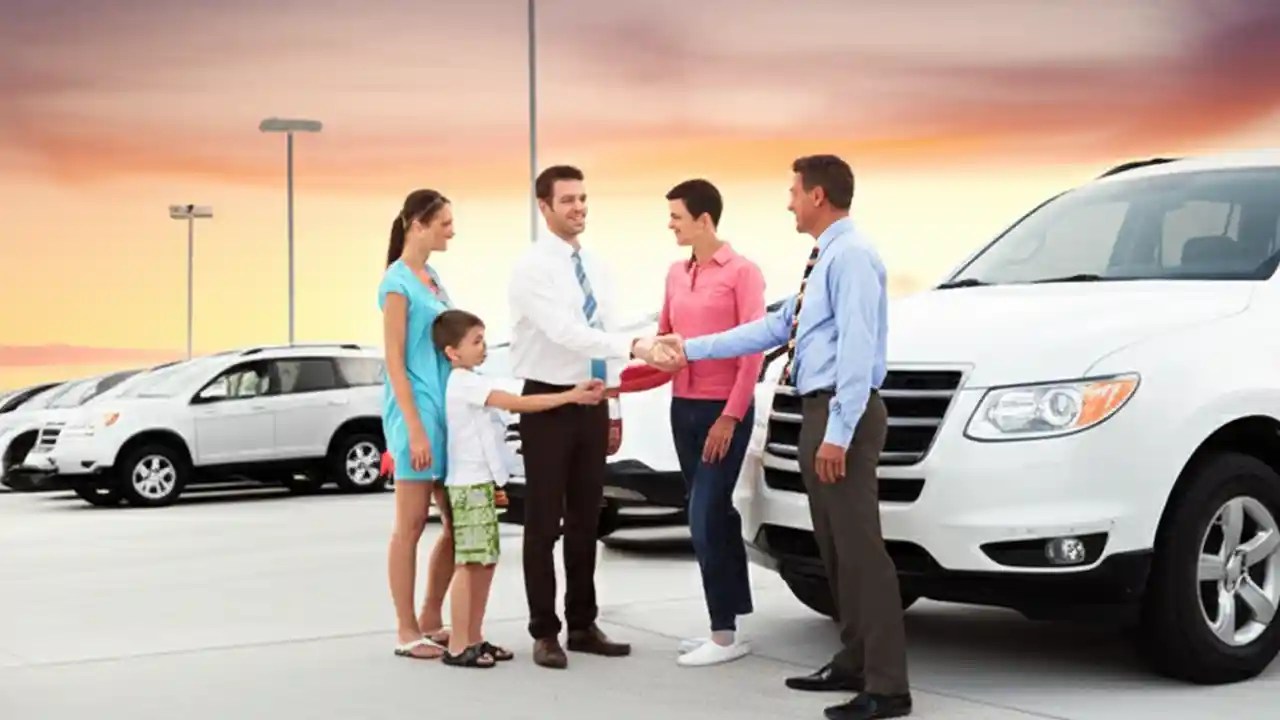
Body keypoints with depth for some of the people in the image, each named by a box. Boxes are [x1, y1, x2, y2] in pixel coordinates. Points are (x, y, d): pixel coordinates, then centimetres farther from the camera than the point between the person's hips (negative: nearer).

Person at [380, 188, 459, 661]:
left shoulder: (433, 278, 15)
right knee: (412, 525, -2)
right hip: (416, 411, -8)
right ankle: (407, 631, 6)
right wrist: (414, 428, -18)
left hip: (448, 409, 8)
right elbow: (395, 362, -13)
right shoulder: (398, 282, -9)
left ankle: (431, 621, 20)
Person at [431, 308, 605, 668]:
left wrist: (493, 482, 16)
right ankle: (457, 646, -8)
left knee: (485, 563, 10)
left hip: (480, 483, 10)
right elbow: (519, 404, -19)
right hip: (469, 485, -10)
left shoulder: (470, 383, 17)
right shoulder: (464, 383, -13)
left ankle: (474, 639, 15)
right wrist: (571, 396, -19)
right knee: (469, 563, -10)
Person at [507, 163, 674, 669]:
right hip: (548, 405, -6)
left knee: (585, 521, 12)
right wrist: (636, 346, -37)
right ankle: (545, 632, 9)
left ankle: (583, 625, 20)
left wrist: (612, 412, 13)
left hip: (592, 405, 7)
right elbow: (566, 333, -27)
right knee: (544, 522, 0)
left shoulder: (596, 267, 10)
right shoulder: (532, 268, -13)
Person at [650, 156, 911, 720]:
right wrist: (691, 349, 26)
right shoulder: (826, 257, 19)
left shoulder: (851, 255, -13)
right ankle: (853, 664, 24)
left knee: (860, 547, -10)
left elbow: (857, 349, -21)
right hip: (820, 412, 11)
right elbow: (772, 328, 24)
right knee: (835, 548, 15)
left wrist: (838, 433, -24)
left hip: (842, 414, -11)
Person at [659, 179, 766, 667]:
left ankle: (725, 635, -2)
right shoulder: (676, 273, 11)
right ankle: (726, 626, 17)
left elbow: (753, 349, -14)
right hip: (683, 407, 7)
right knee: (714, 518, 11)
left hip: (724, 410, -7)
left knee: (705, 521, -9)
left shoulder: (741, 272, -10)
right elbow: (664, 335, 19)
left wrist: (731, 415, -17)